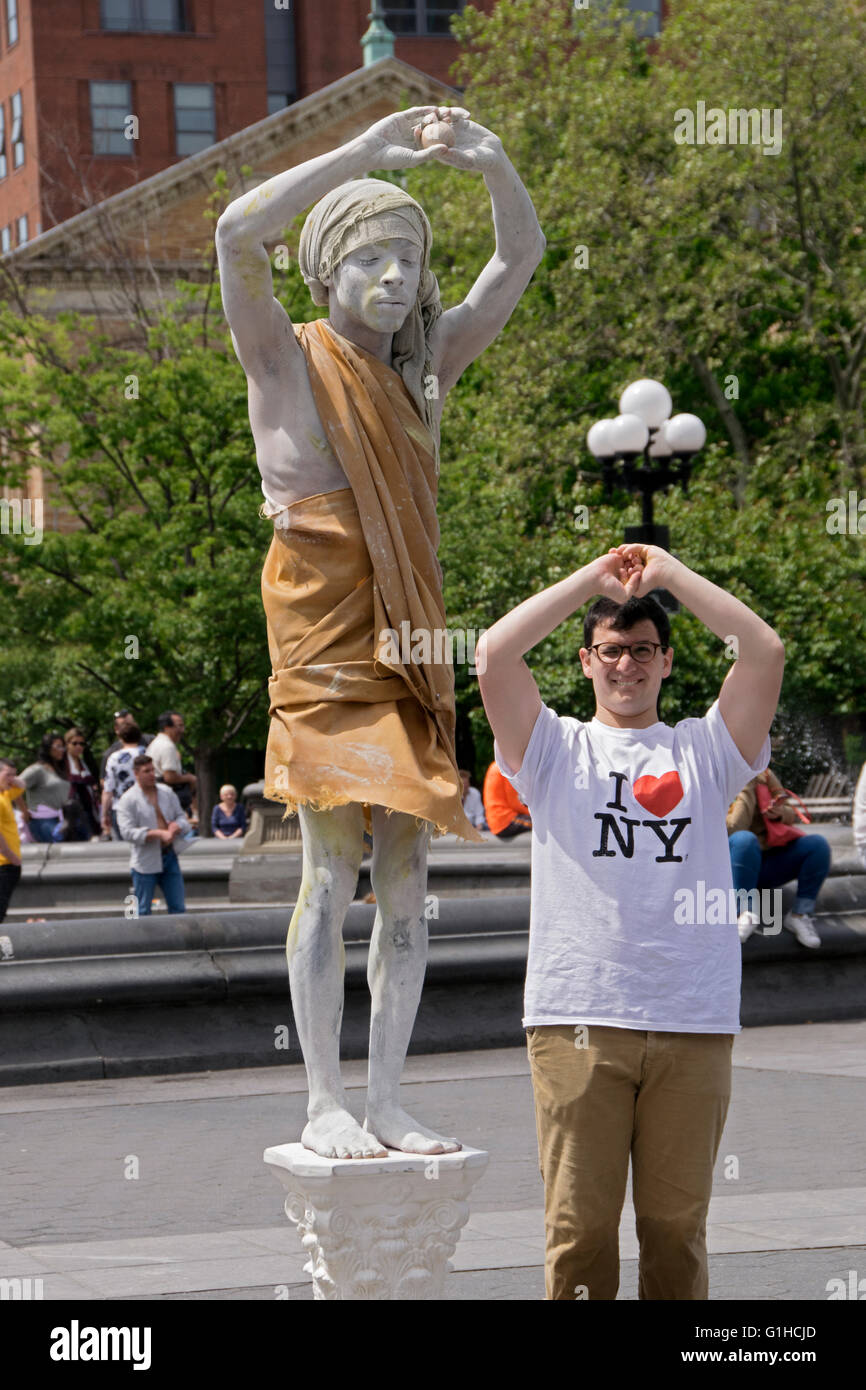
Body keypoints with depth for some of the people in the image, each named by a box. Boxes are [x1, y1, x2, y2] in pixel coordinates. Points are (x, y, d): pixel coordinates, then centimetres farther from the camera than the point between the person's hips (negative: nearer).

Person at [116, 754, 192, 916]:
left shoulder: (166, 792, 9)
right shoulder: (128, 799, -9)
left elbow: (181, 817, 15)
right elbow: (128, 832, -17)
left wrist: (177, 826, -11)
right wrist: (159, 833, -24)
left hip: (170, 856, 5)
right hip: (145, 861, -5)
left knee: (178, 907, 7)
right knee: (143, 912, 1)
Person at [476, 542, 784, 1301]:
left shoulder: (705, 749, 13)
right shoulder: (555, 749, 11)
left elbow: (767, 651, 0)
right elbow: (494, 653, -3)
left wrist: (669, 572, 5)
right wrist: (592, 577, 4)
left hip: (693, 1023, 1)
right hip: (577, 1018, -1)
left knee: (678, 1223, 5)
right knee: (579, 1223, -1)